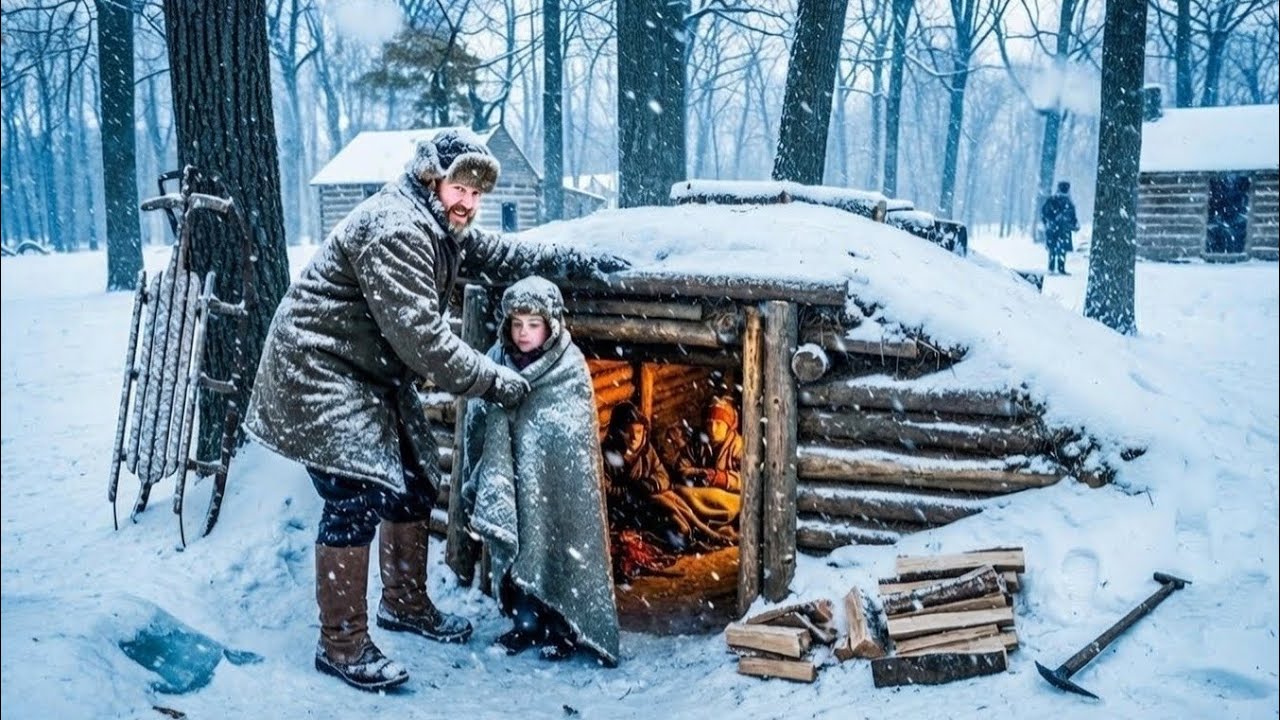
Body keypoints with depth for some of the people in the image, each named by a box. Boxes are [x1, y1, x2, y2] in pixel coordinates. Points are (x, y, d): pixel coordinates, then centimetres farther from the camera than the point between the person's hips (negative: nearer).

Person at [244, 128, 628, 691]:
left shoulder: (443, 227, 7)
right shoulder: (395, 229, -25)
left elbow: (493, 252, 21)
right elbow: (421, 335, -29)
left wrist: (567, 261, 11)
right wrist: (494, 380, -22)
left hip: (374, 375, 11)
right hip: (320, 373, -11)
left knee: (413, 485, 13)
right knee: (357, 497, -15)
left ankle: (405, 604, 31)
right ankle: (342, 645, -4)